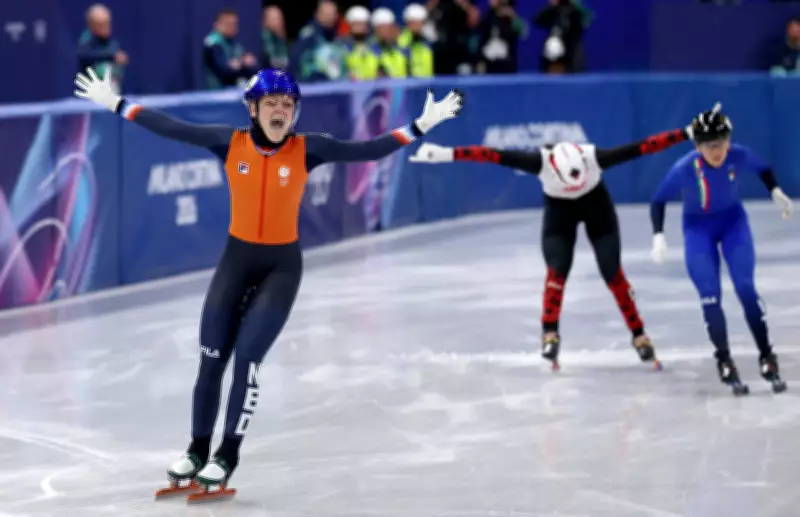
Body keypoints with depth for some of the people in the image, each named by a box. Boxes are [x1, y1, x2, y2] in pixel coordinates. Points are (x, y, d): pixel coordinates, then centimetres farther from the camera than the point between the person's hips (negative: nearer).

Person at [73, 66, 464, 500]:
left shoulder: (307, 150, -11)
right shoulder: (230, 143, -8)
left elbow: (366, 150, -13)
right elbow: (172, 129, -6)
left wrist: (421, 125, -19)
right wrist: (116, 105, -6)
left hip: (282, 265, -2)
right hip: (237, 258, 2)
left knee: (246, 358, -9)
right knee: (211, 358, 3)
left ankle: (229, 455, 8)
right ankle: (198, 450, 21)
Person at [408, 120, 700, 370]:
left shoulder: (594, 158, -36)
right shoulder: (542, 162, -36)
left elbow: (640, 147, -36)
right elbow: (495, 156, -40)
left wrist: (688, 134, -39)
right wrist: (446, 154, -45)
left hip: (597, 206, 0)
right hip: (558, 210, 0)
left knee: (612, 272, -6)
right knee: (557, 269, -18)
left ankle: (639, 336, 6)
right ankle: (550, 335, -5)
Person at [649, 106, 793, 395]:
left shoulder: (739, 156, -23)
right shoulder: (684, 170, -28)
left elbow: (762, 169, 2)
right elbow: (658, 200, -13)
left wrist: (776, 192, -5)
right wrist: (658, 236, -21)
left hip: (733, 221, 1)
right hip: (698, 229, -1)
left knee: (745, 288, -8)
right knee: (710, 296, -8)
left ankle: (766, 357, 0)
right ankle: (724, 362, 4)